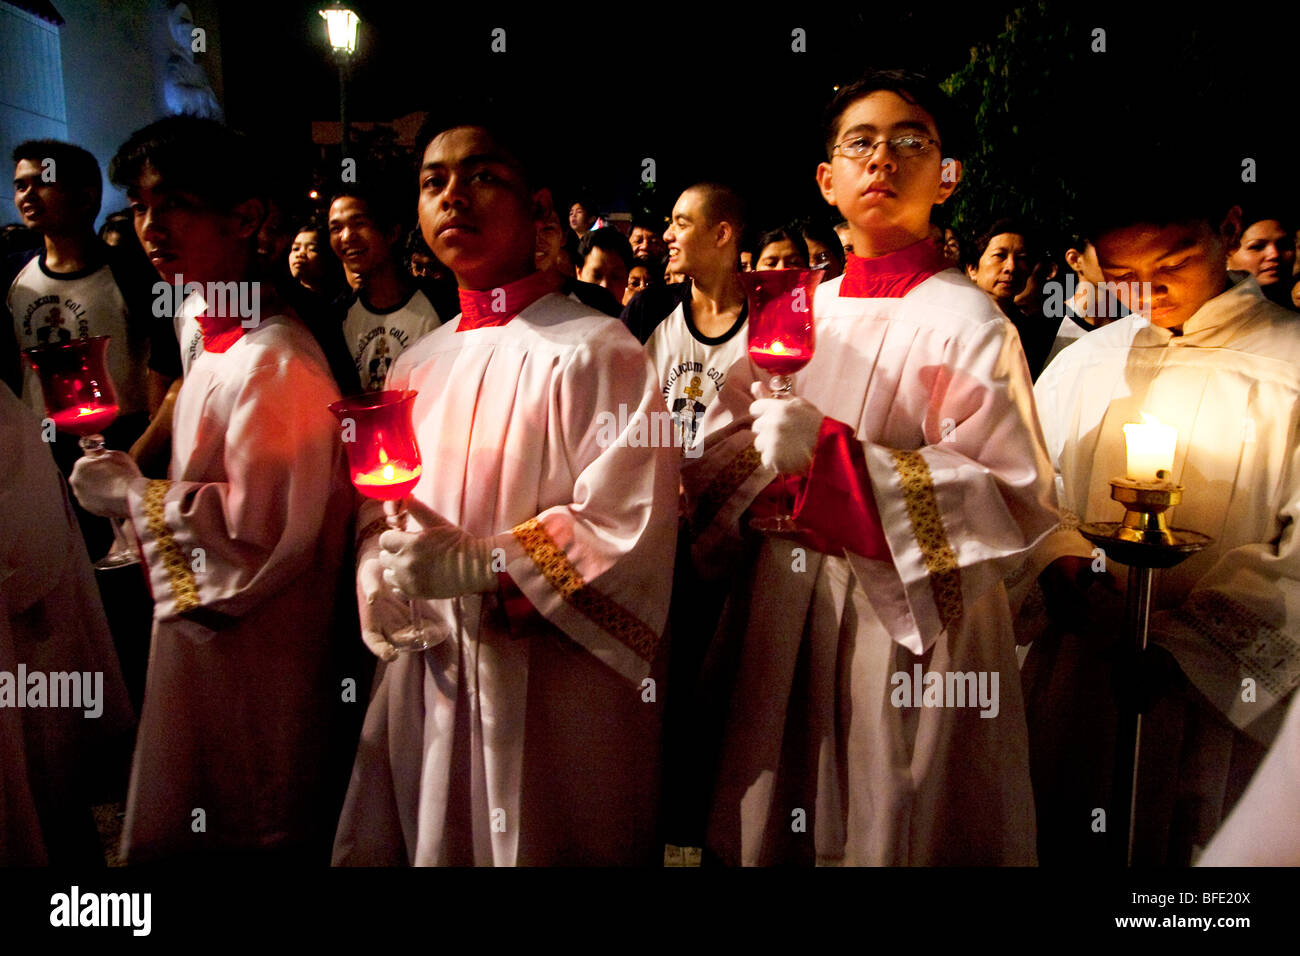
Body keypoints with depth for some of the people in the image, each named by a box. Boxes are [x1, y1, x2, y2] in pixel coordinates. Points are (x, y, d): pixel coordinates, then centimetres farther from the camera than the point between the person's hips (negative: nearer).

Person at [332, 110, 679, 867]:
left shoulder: (596, 352, -10)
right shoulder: (419, 366, 10)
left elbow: (626, 529, -17)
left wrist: (473, 564, -23)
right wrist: (387, 583, -5)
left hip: (557, 691, -5)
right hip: (429, 678, 6)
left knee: (536, 845, 9)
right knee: (428, 843, 17)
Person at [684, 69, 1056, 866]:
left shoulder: (966, 319, -8)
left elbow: (1018, 498, -15)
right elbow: (714, 455, 7)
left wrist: (834, 453, -21)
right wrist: (766, 449, -16)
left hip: (913, 625, -4)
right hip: (783, 617, 5)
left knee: (893, 830, 11)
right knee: (780, 828, 16)